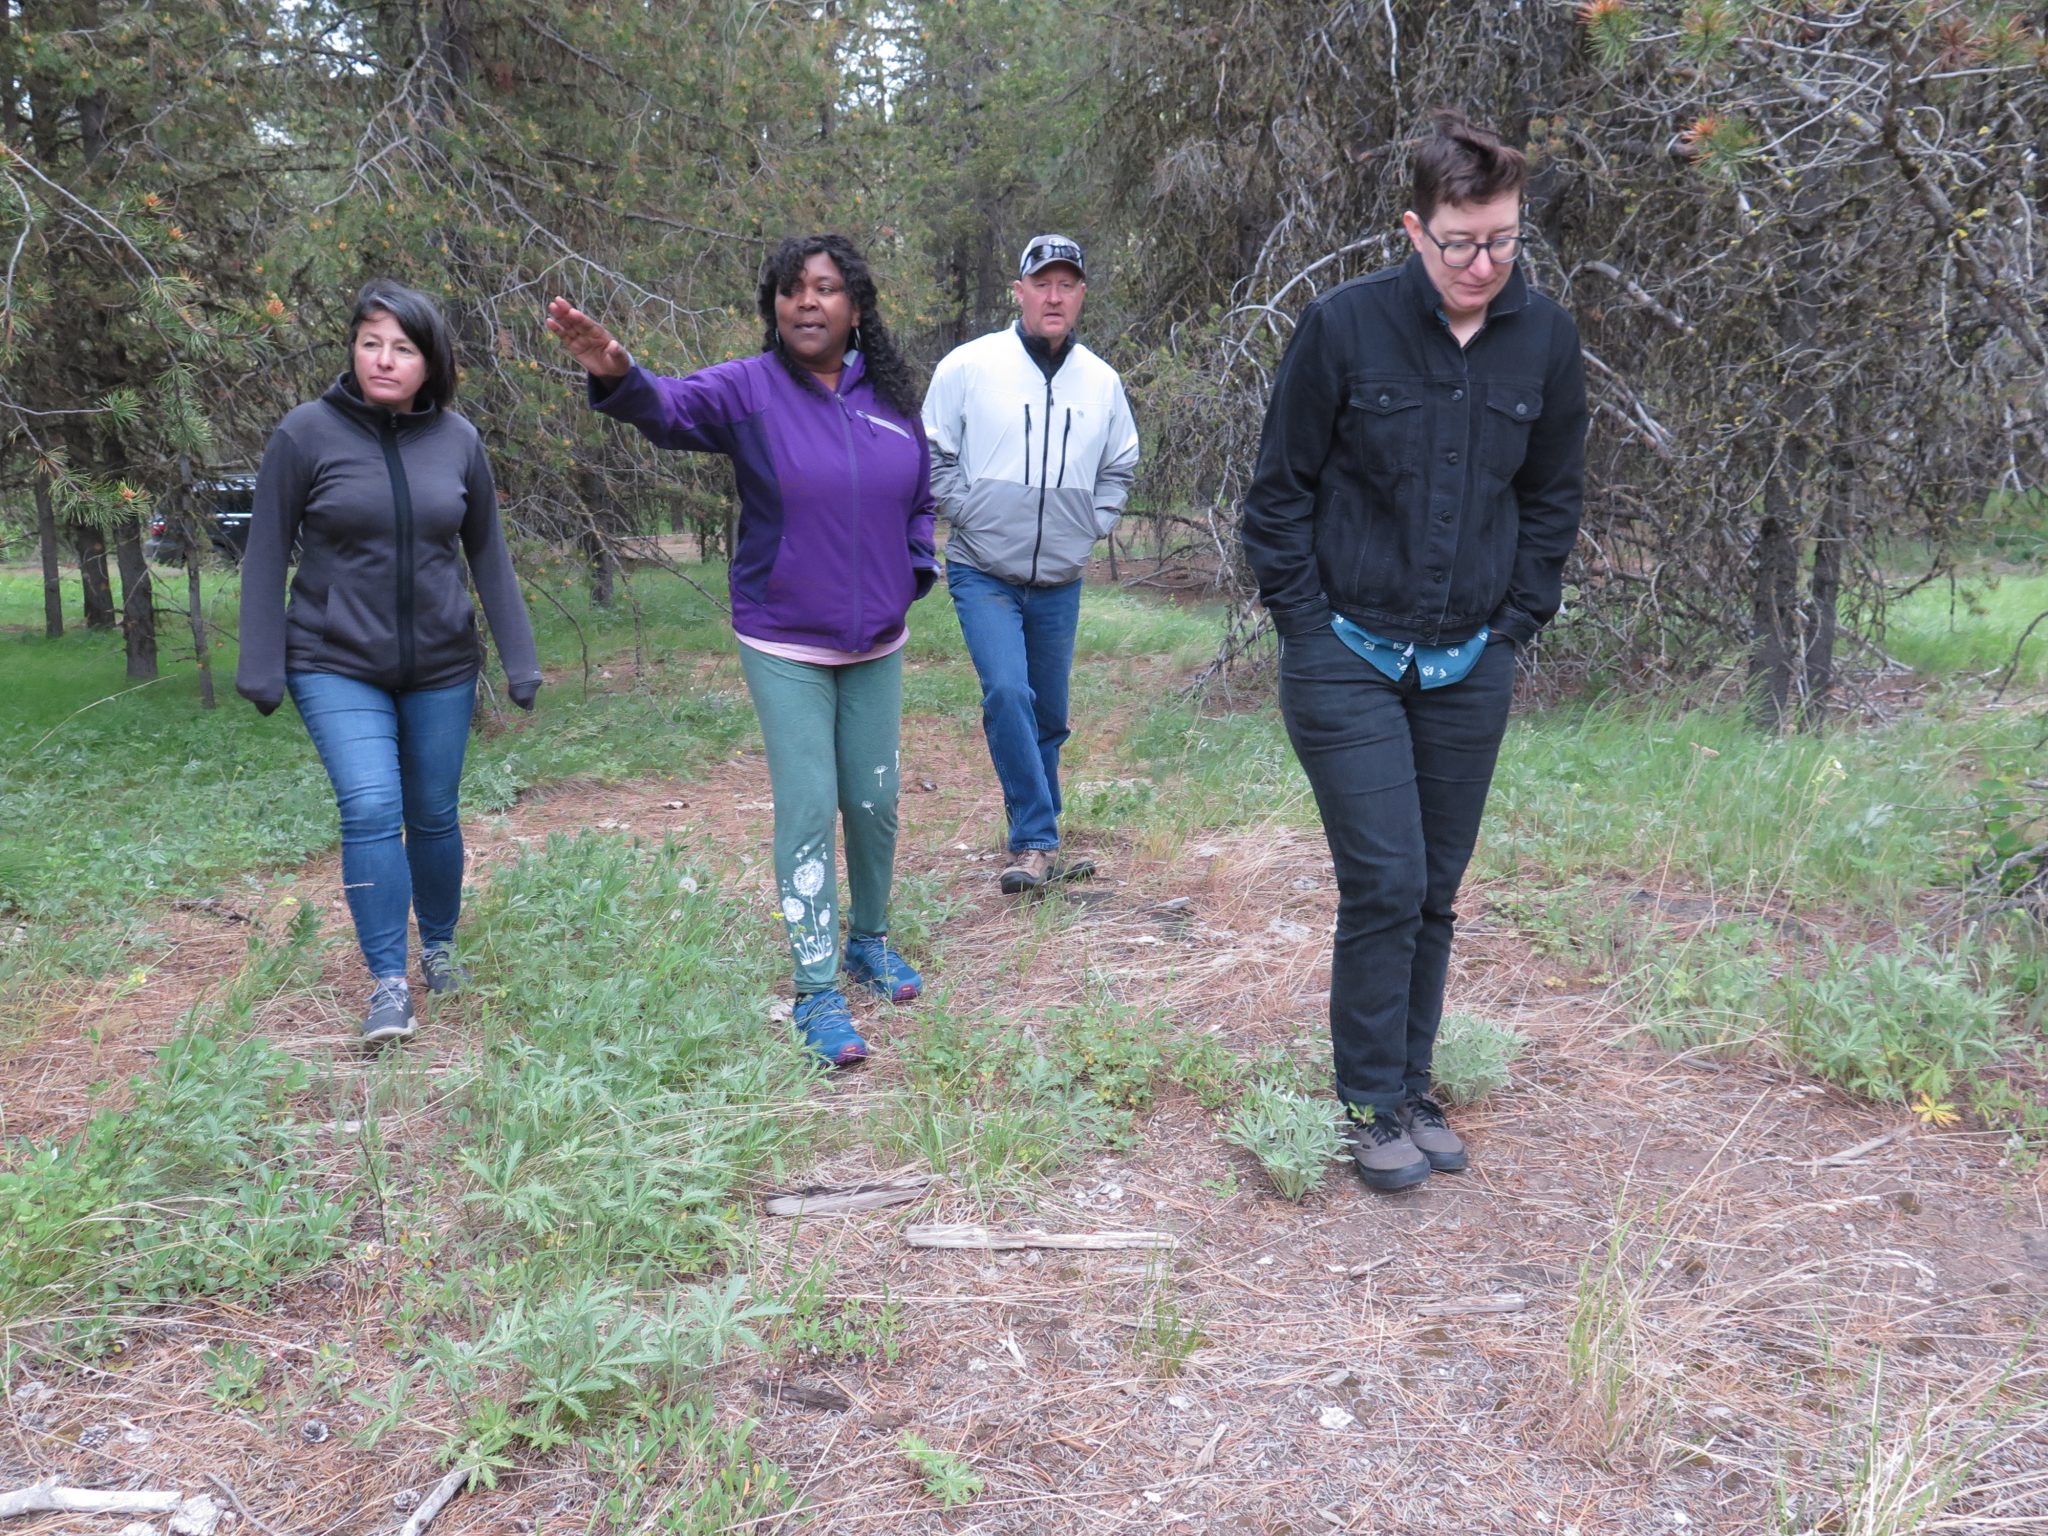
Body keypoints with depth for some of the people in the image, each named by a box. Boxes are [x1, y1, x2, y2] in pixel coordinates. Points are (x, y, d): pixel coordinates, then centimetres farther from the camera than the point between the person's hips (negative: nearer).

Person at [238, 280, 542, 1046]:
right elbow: (266, 553, -2)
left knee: (434, 815, 11)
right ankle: (388, 985, -5)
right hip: (337, 667, -2)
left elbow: (488, 553, 7)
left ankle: (438, 948, 33)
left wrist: (519, 660, 5)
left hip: (441, 667, 2)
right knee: (371, 810, -15)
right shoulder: (307, 433, -7)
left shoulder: (457, 439, 0)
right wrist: (262, 666, -5)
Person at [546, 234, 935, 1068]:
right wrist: (617, 376, -50)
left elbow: (919, 498, 16)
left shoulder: (891, 396, 2)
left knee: (875, 803, 12)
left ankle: (870, 942, 36)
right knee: (807, 810, -5)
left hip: (876, 644, 4)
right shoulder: (749, 389, -10)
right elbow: (671, 407, -30)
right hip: (784, 647, -4)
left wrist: (915, 573, 4)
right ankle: (817, 991, 6)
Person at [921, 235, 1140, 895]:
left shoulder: (1102, 382, 5)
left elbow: (1119, 468, 20)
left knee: (1049, 714, 11)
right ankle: (1036, 842, -12)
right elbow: (932, 455, 1)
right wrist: (967, 512, -7)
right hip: (984, 573, -4)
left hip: (1060, 580, 4)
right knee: (1007, 693, -21)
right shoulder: (969, 366, -6)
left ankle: (1035, 845, 26)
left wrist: (1092, 524, 7)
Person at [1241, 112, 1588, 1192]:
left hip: (1471, 669, 4)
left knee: (1435, 896, 11)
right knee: (1384, 886, -6)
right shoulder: (1344, 326, -10)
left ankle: (1414, 1091, 27)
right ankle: (1372, 1105, 12)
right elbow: (1279, 491, -3)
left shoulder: (1547, 342, 1)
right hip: (1349, 659, -4)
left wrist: (1515, 628, 5)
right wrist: (1307, 626, -6)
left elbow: (1552, 501, 12)